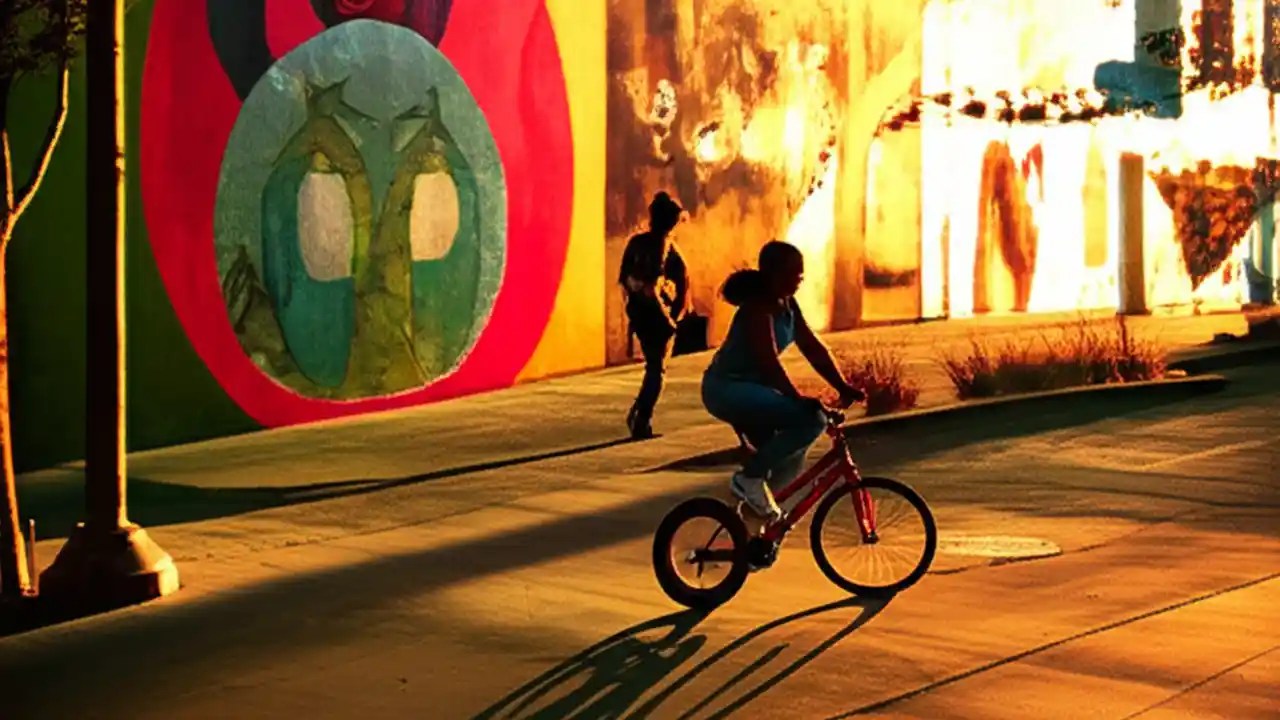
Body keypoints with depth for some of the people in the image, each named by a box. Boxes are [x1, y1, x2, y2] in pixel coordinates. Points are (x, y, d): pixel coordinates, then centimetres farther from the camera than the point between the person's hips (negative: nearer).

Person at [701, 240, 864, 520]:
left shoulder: (788, 306, 8)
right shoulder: (759, 308, -20)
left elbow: (814, 349, 6)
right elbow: (769, 361, -28)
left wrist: (844, 387, -3)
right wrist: (798, 399, -33)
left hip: (750, 388, 10)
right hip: (728, 388, -10)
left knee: (790, 460, 8)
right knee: (812, 419, -23)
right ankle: (750, 477, -13)